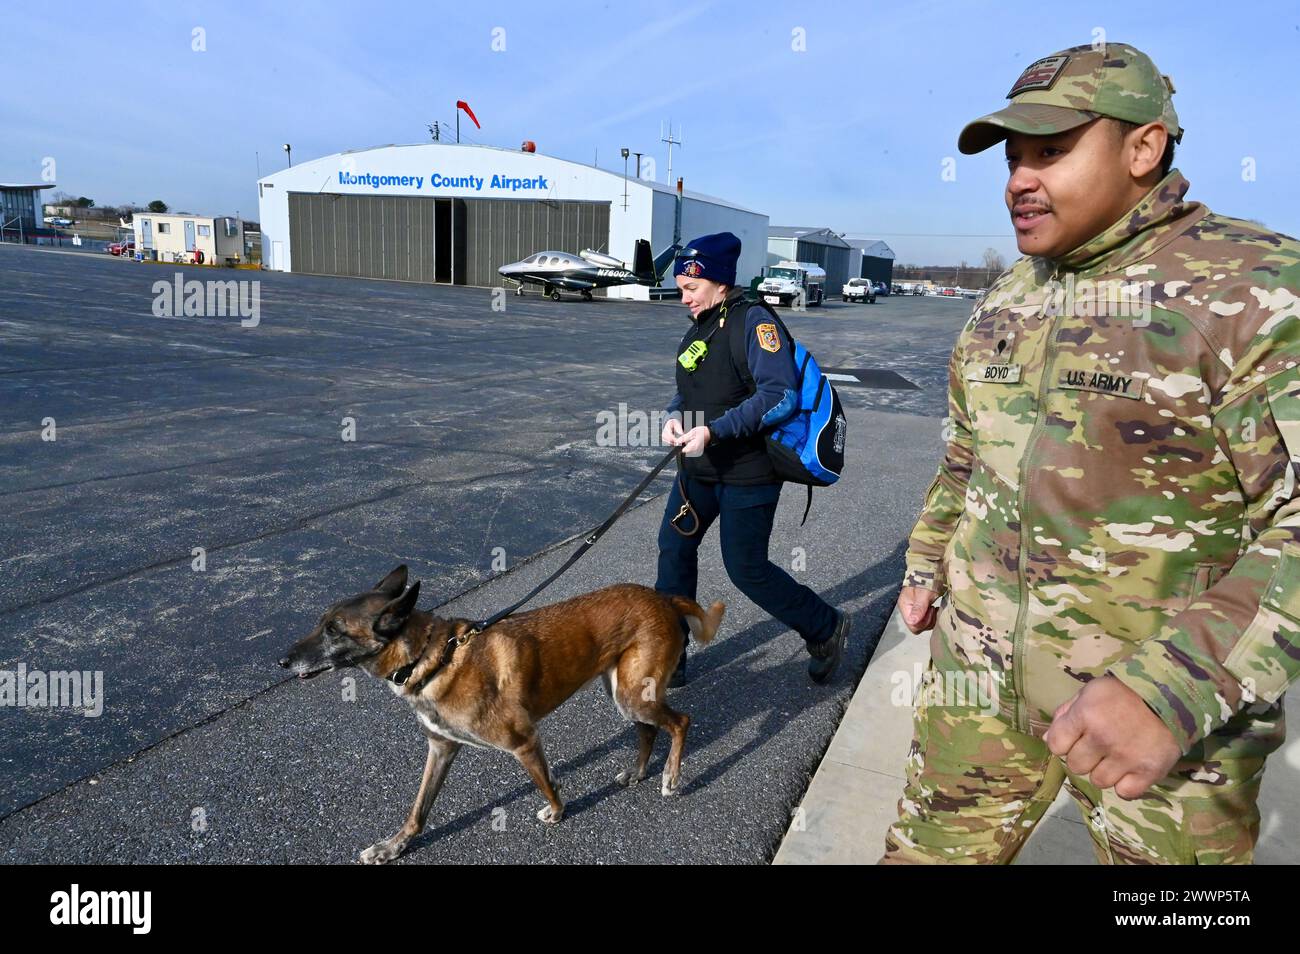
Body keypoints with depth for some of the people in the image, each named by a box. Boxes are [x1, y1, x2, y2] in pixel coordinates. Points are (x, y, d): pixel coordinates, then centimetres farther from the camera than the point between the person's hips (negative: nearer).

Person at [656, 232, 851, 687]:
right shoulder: (699, 327, 12)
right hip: (699, 467, 9)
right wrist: (673, 417, -5)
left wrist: (714, 431, -30)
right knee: (674, 548, 7)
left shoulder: (754, 323, -15)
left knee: (746, 569, -1)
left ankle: (826, 628, 24)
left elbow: (777, 393, -25)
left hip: (748, 472, -8)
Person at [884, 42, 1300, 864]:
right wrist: (927, 564, 17)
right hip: (986, 661, 6)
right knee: (931, 847, 15)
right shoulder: (1008, 301, 6)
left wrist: (1173, 693, -32)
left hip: (1174, 693, -5)